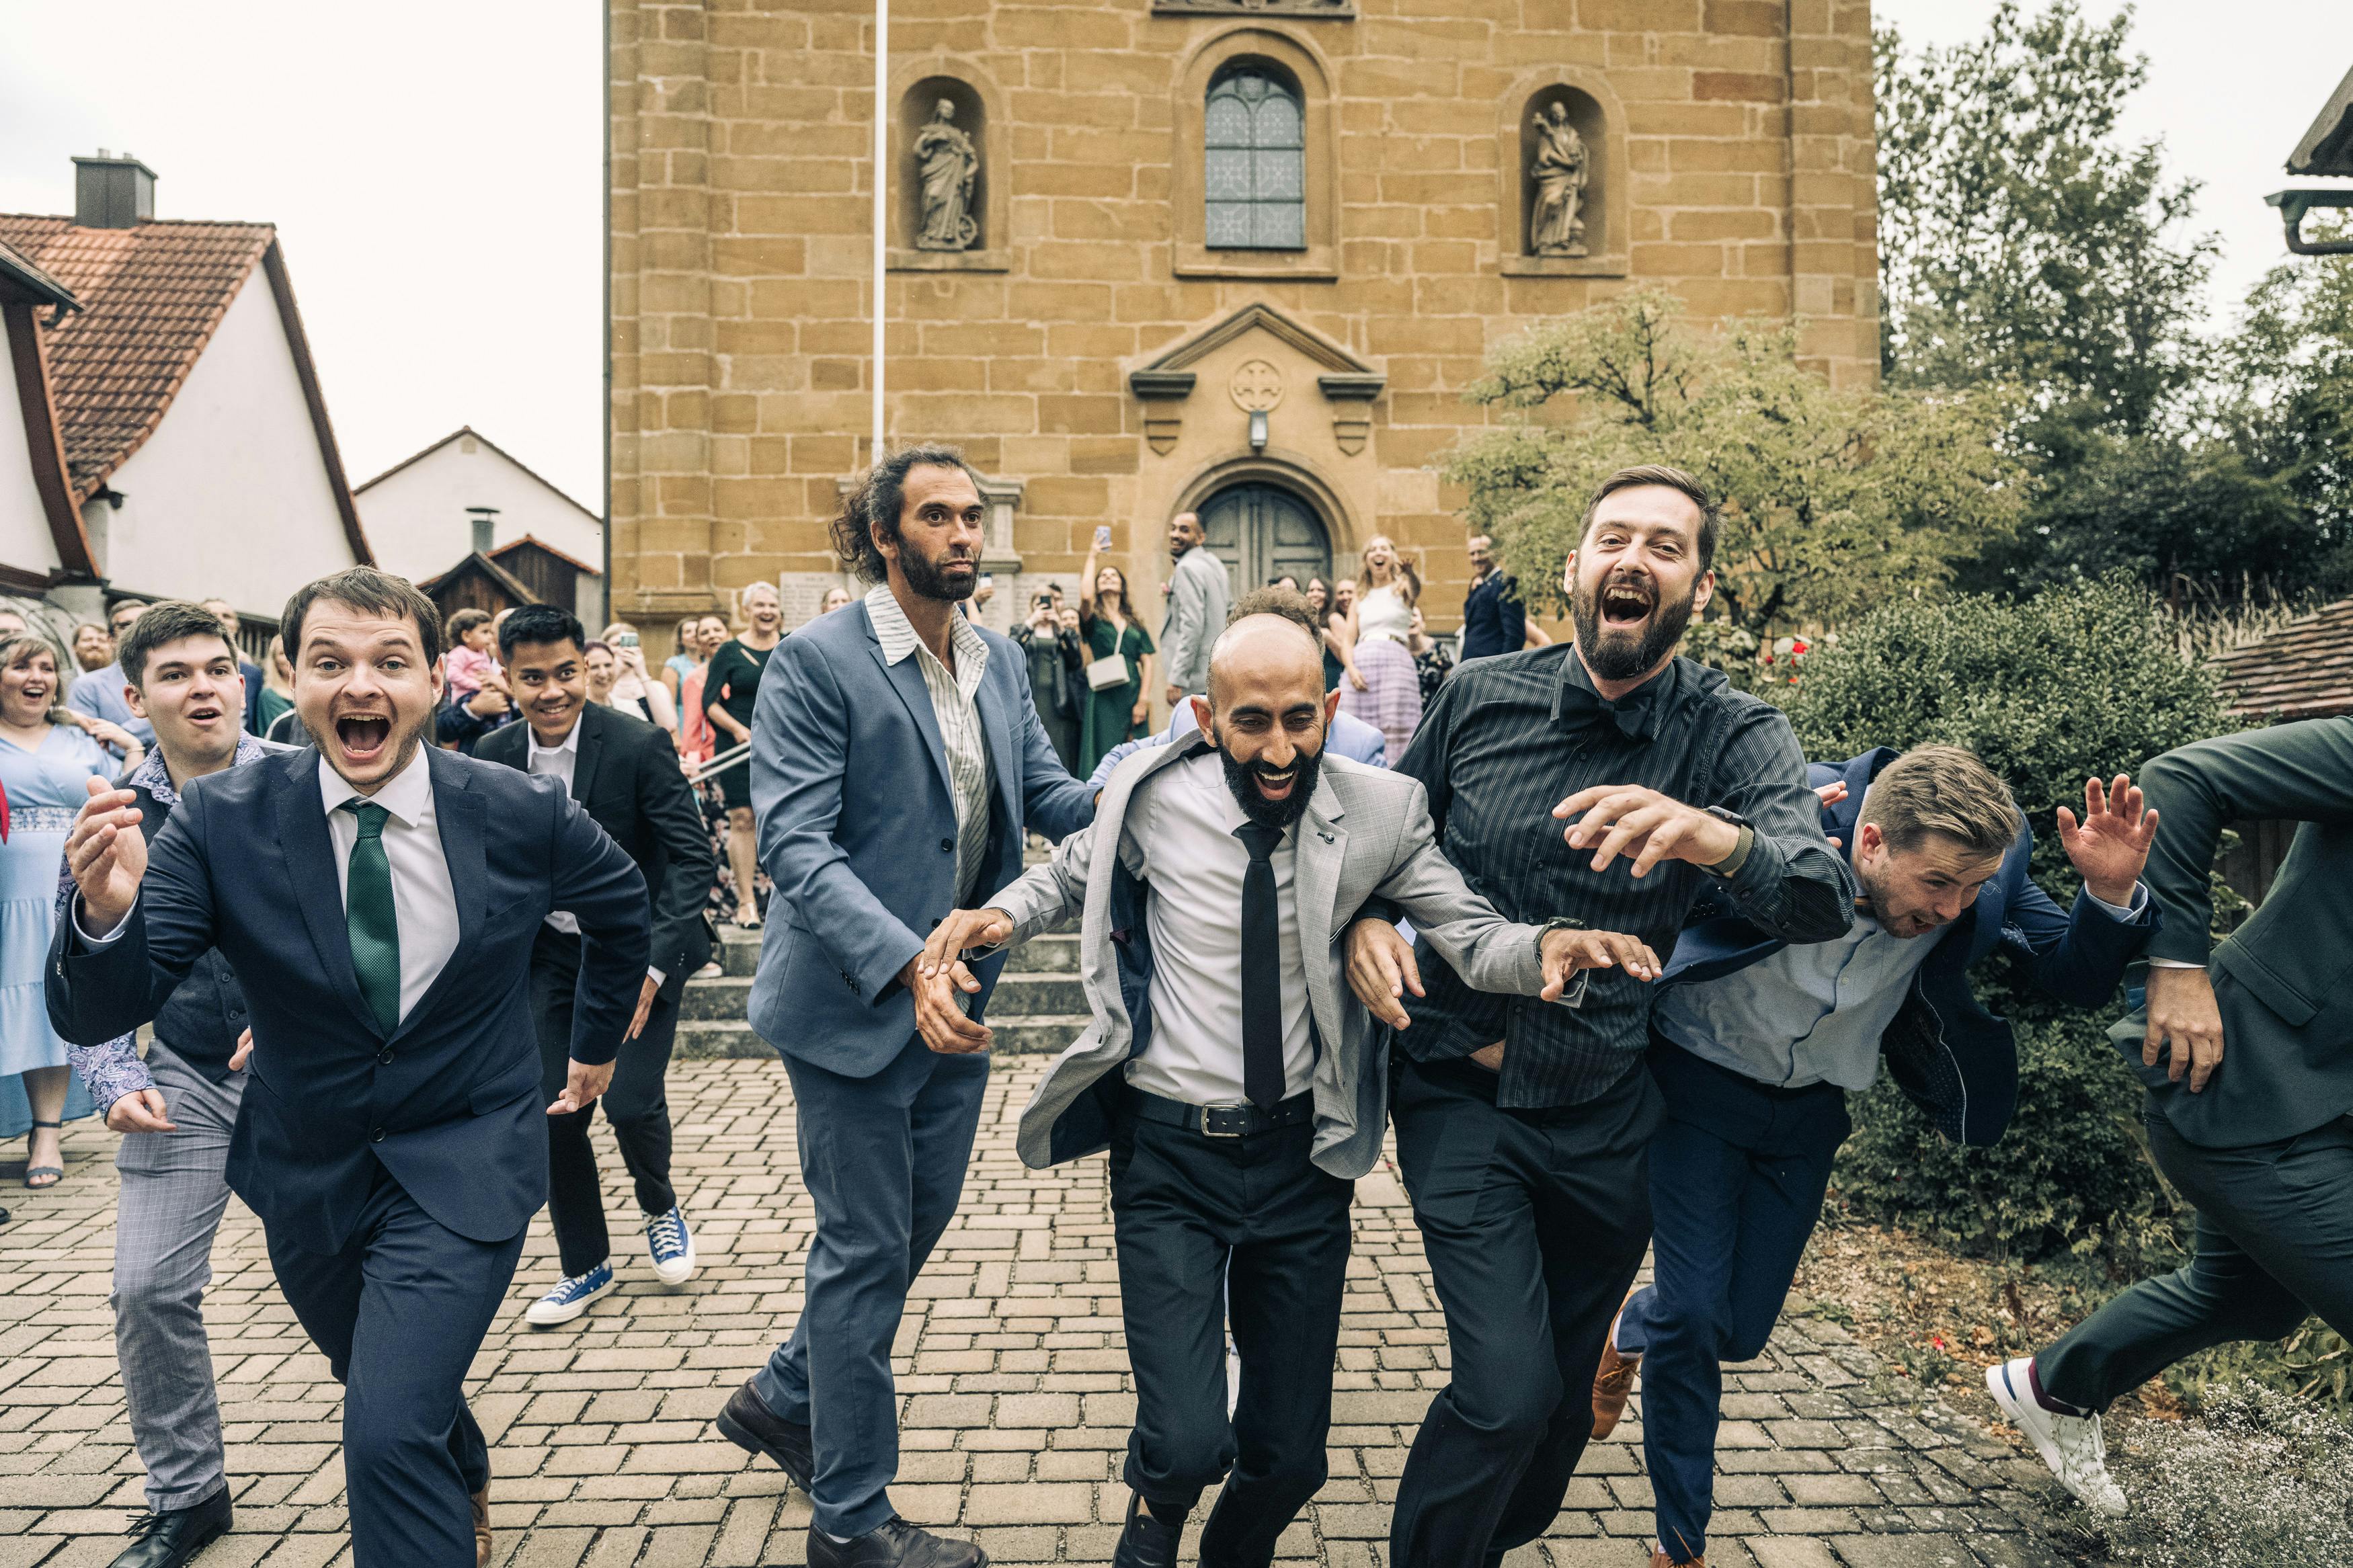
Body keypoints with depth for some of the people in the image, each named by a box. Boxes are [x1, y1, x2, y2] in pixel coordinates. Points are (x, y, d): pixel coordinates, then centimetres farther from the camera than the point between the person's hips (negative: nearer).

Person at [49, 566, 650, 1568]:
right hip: (308, 1172, 3)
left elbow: (620, 904, 4)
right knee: (383, 1391, 26)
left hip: (463, 1162, -3)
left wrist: (598, 1041, 13)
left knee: (390, 1429, -18)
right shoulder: (222, 821, -15)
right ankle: (466, 1488, 59)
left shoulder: (522, 814, -16)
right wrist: (107, 911, -39)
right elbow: (95, 1015, -18)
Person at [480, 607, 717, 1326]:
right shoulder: (493, 759, -4)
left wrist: (651, 966, -25)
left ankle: (661, 1210, 23)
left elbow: (694, 858, -18)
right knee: (555, 1111, 3)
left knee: (630, 1098, -12)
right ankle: (585, 1265, 25)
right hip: (552, 956, 4)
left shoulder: (640, 745, -18)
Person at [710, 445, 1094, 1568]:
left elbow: (1050, 796, 6)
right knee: (867, 1247, 5)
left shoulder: (1000, 661, 7)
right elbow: (793, 842, -22)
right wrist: (907, 961, -34)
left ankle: (781, 1401, 45)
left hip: (954, 1000, 7)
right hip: (855, 1003, -7)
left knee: (916, 1224, 20)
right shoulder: (817, 661, -15)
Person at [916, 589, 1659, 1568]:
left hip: (1300, 1157, 2)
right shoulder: (1153, 798, -9)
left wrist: (1544, 948, -28)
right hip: (1168, 1156, -1)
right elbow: (1073, 874, 10)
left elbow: (1469, 936, -5)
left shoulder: (1380, 810, -8)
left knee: (1290, 1461, 11)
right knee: (1189, 1448, -12)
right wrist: (996, 915, -11)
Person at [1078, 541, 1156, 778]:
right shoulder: (1093, 618, 8)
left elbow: (1147, 662, 8)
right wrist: (1092, 556, -4)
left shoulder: (1134, 623, 17)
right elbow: (1086, 595, -15)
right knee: (1105, 759, -8)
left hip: (1132, 696, 3)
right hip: (1103, 697, -3)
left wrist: (1143, 700, -5)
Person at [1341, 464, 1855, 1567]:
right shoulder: (1481, 697, -6)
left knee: (1560, 1396, 19)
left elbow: (1824, 903, -26)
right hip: (1460, 1094, -1)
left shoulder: (1737, 738, -9)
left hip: (1606, 1114, 2)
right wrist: (1366, 918, -14)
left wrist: (1711, 835, -48)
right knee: (1508, 1388, -14)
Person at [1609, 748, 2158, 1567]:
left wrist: (2111, 894, -30)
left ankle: (1631, 1330, 45)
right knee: (1694, 1316, -5)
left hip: (1809, 1108, 4)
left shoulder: (1986, 877, -16)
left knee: (1739, 1331, 9)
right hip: (1700, 1080, -4)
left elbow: (2079, 978, -9)